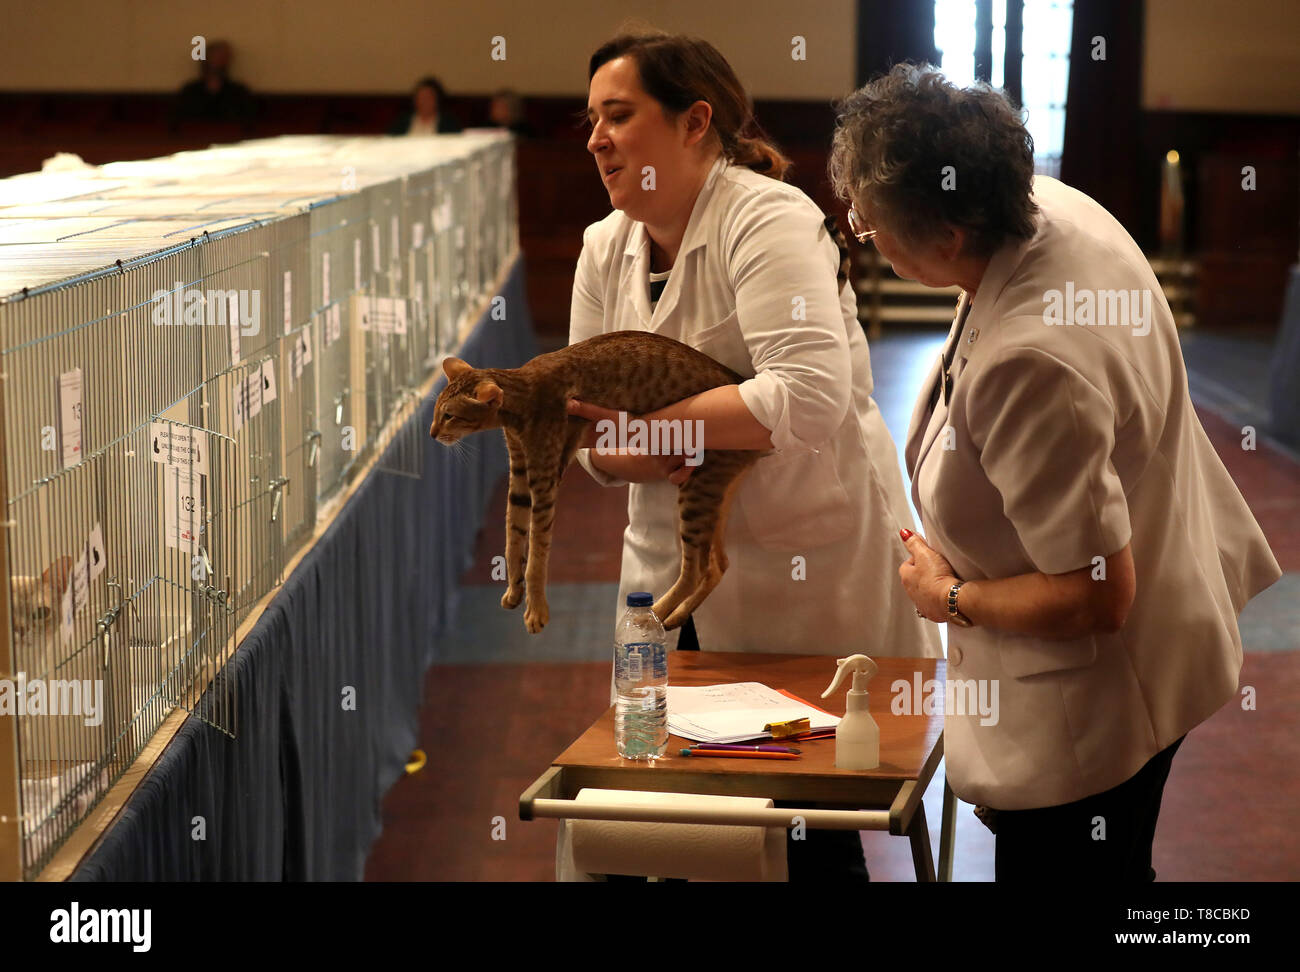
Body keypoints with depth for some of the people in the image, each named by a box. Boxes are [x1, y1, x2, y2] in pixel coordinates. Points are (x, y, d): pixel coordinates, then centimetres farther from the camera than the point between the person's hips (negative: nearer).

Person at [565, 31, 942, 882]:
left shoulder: (769, 220, -15)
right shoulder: (606, 247, 8)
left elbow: (809, 395, -29)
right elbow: (591, 428, 8)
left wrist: (648, 421, -25)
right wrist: (628, 457, -16)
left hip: (806, 567, -6)